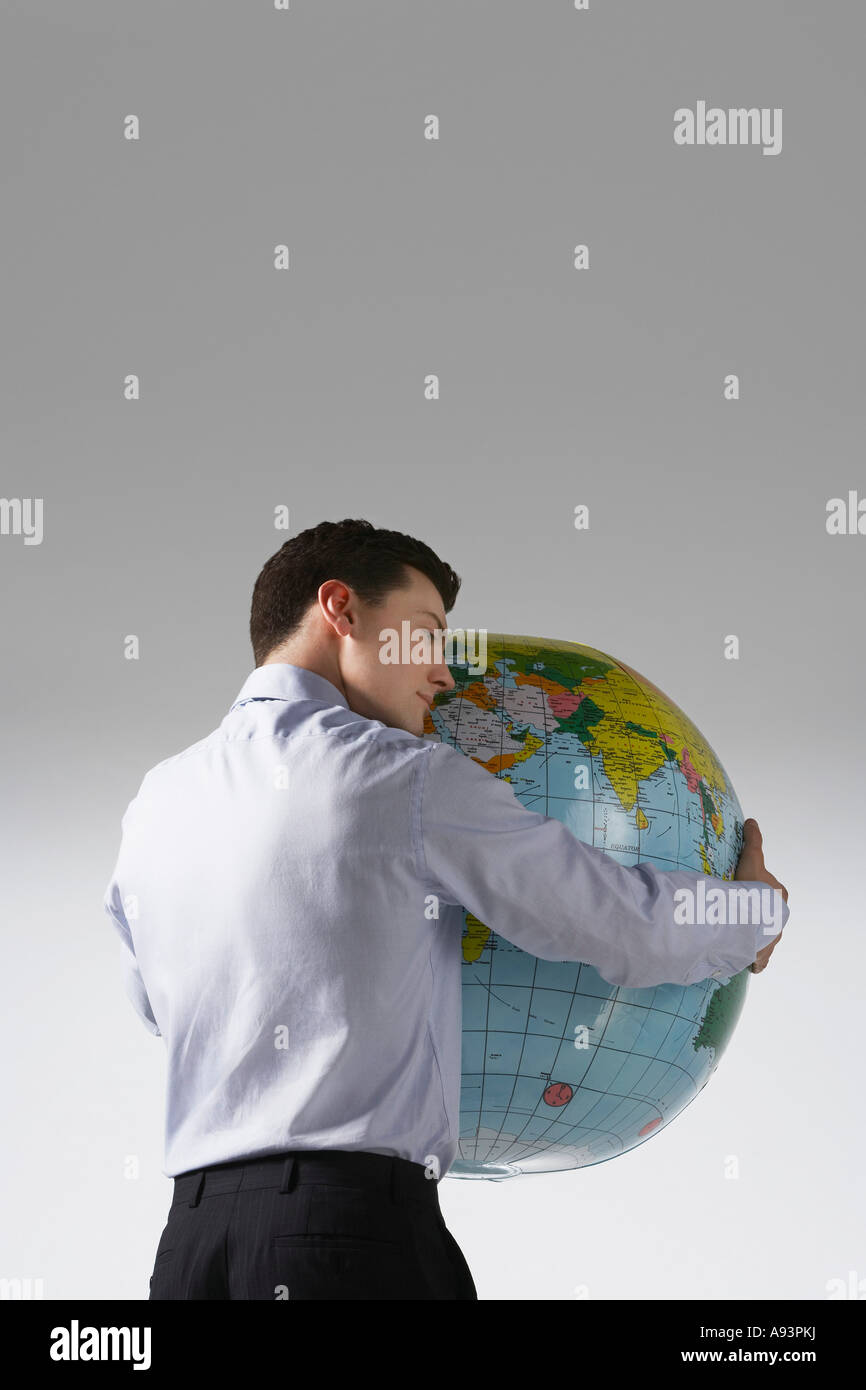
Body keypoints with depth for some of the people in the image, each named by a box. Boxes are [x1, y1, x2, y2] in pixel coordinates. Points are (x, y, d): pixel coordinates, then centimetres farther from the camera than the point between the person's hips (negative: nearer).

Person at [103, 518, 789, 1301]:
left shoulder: (154, 804, 13)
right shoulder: (408, 779, -5)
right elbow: (630, 929, 0)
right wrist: (756, 915, 21)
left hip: (190, 1229, 6)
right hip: (360, 1231, -6)